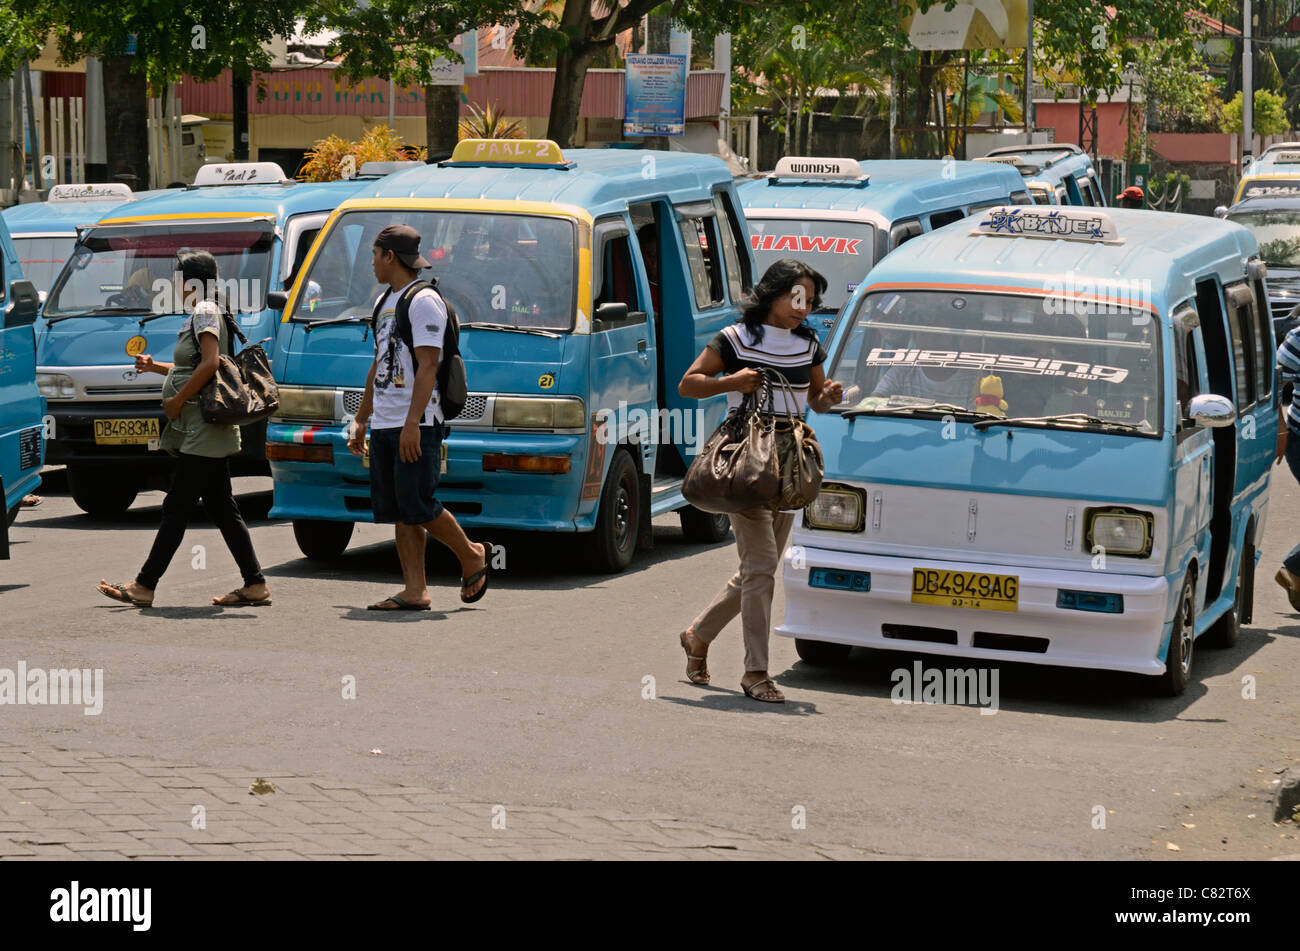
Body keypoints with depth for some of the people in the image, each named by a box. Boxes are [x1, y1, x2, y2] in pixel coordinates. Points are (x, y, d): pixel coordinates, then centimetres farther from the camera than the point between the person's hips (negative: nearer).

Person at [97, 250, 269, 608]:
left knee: (176, 506, -7)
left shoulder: (205, 312, -11)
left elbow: (210, 363, -22)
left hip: (202, 431, -11)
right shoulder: (199, 314, 19)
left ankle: (144, 587, -5)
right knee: (221, 508, 8)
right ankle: (255, 585, 7)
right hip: (206, 432, 11)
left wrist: (177, 400, -17)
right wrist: (156, 367, 16)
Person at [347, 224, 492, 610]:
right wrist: (360, 420, 23)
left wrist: (412, 423, -24)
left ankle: (473, 556, 11)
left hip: (417, 425, -9)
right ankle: (414, 592, 6)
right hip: (383, 426, 9)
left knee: (418, 507, -10)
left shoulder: (424, 301, -10)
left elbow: (427, 366, -17)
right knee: (399, 511, 5)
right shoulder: (385, 302, 19)